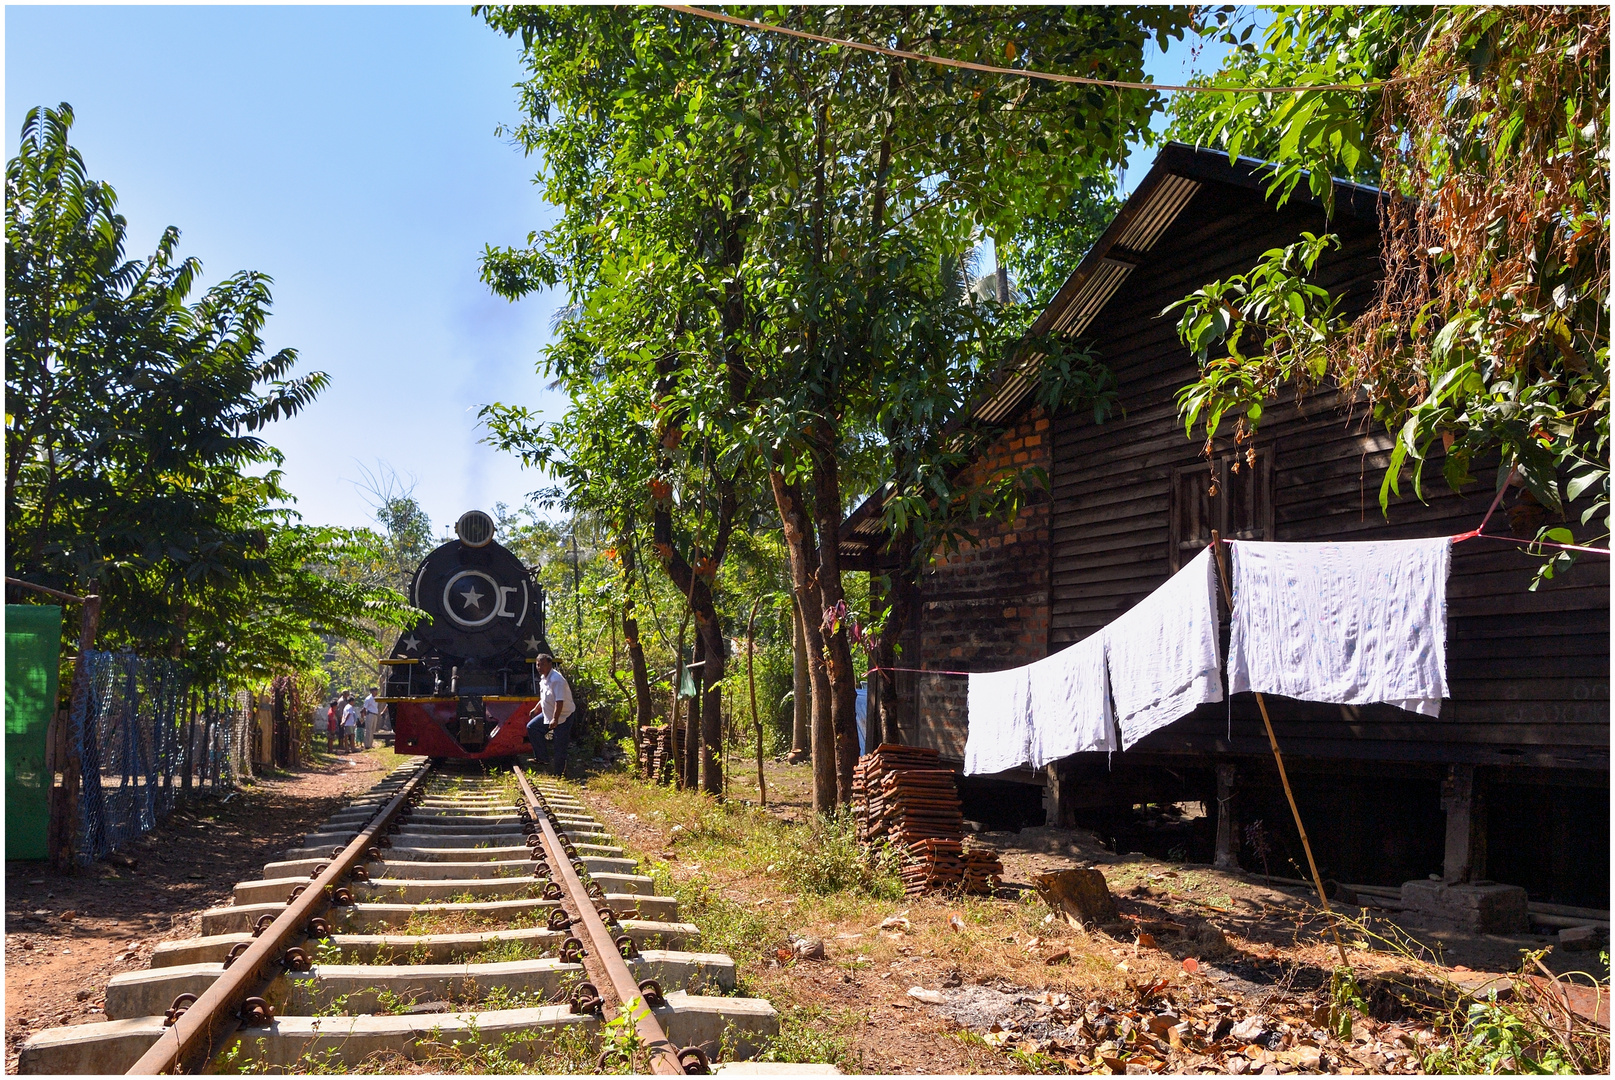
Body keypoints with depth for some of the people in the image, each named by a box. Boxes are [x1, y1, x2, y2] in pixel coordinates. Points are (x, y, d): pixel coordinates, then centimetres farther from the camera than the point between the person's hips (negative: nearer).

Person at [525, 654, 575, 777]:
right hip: (548, 714, 10)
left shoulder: (556, 679, -24)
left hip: (563, 716, -10)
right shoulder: (543, 678, 6)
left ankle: (559, 773, 4)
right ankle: (539, 757, 16)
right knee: (531, 727, 12)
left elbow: (560, 701, -30)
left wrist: (555, 719, -32)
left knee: (559, 747, -6)